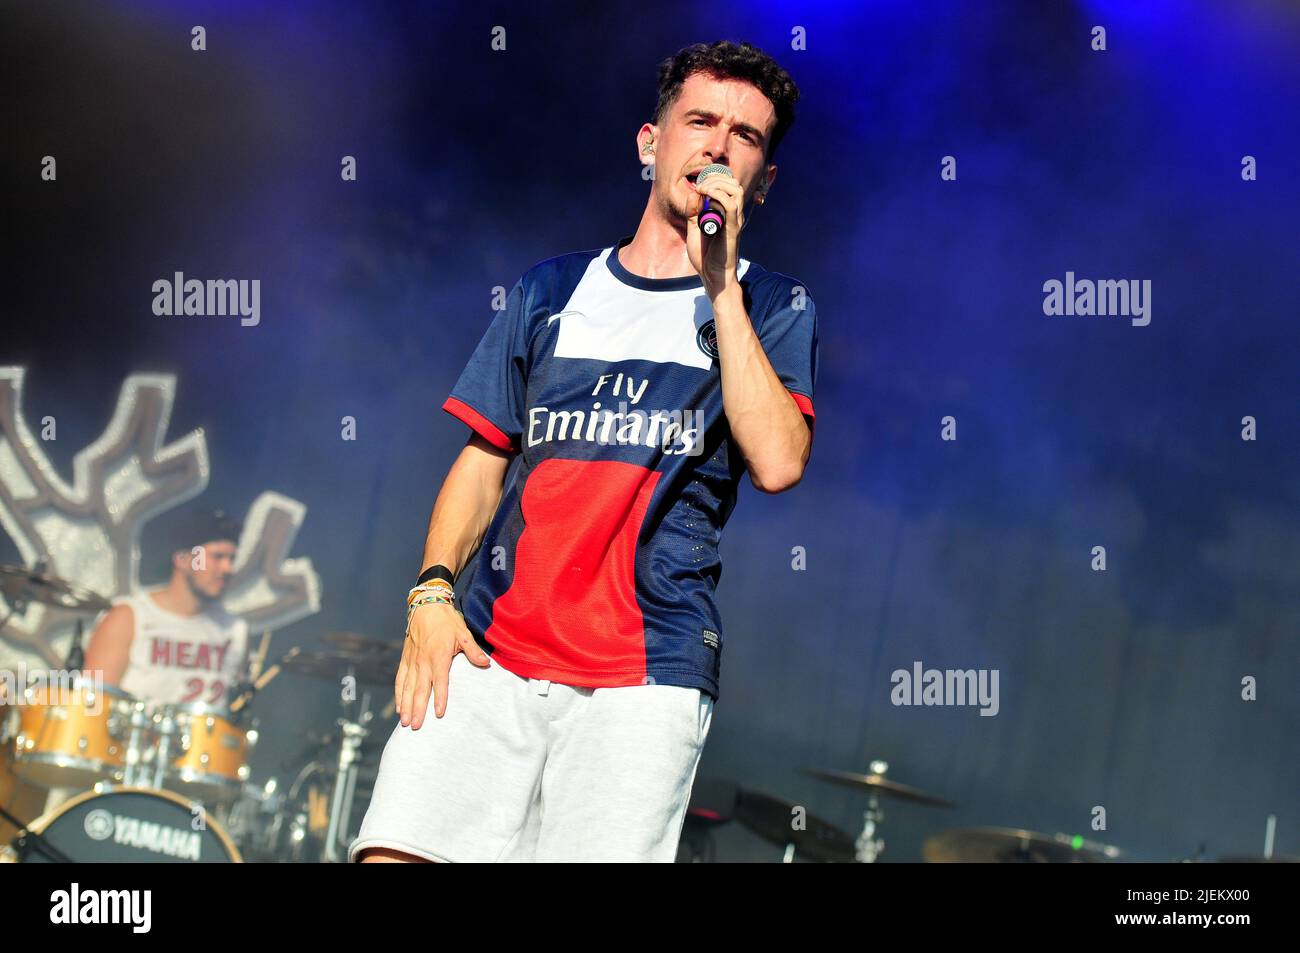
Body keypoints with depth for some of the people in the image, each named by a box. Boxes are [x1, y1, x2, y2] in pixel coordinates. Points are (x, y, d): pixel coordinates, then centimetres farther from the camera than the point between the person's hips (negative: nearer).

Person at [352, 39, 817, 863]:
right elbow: (484, 461, 17)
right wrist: (433, 593, 1)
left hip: (644, 678, -2)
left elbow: (778, 462, -8)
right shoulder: (552, 291, 18)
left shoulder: (772, 307, 10)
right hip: (490, 652, 2)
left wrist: (721, 283, -8)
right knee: (395, 851, -14)